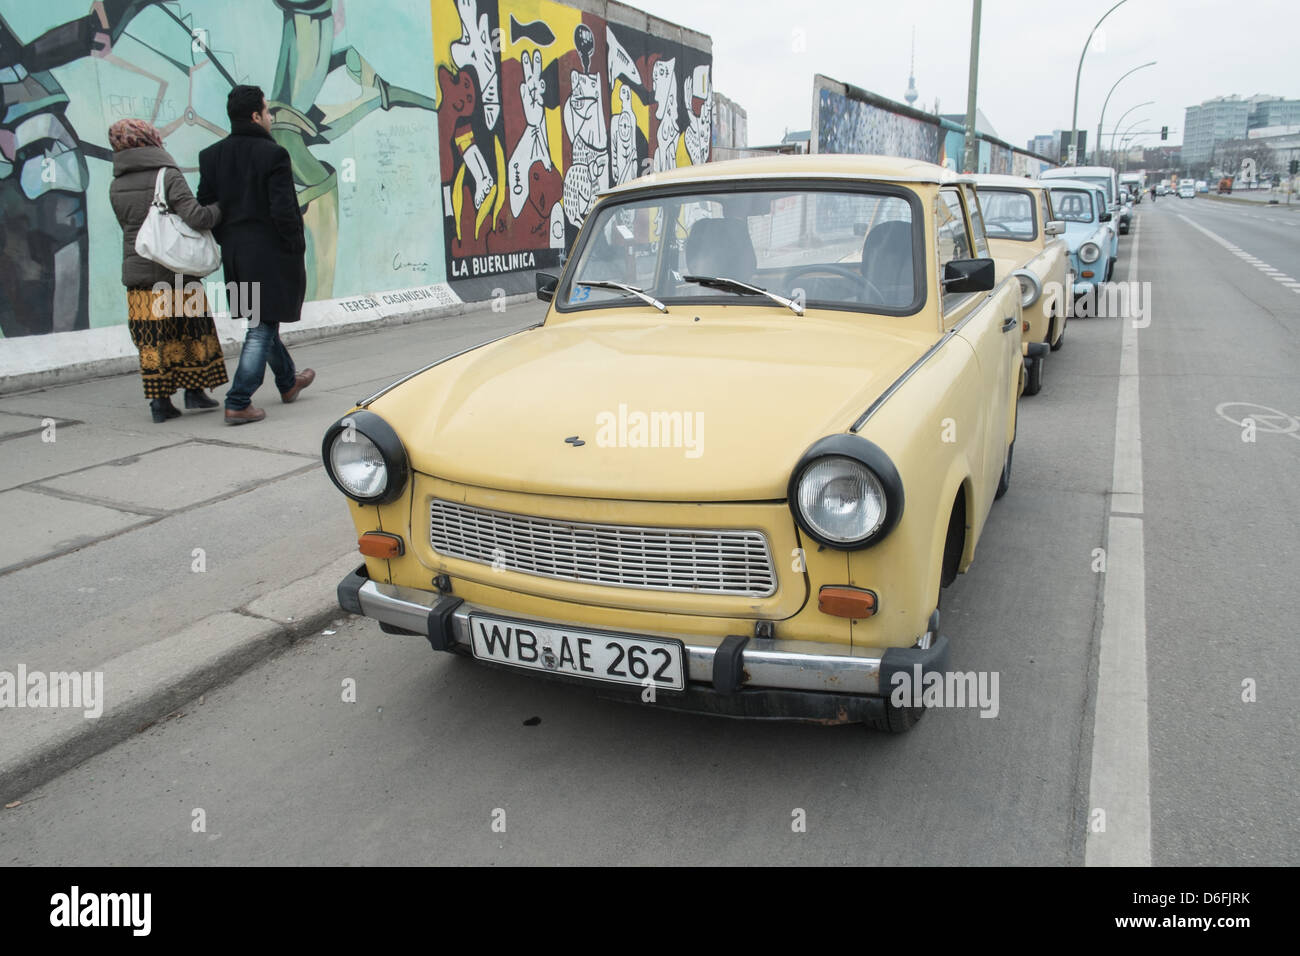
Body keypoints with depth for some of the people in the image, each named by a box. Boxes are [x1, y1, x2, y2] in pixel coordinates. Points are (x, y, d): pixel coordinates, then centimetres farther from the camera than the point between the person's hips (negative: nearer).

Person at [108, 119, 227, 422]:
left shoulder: (117, 187, 5)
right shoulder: (168, 176, -11)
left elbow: (128, 225, 11)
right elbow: (195, 216, -21)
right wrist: (221, 209, -6)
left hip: (138, 274, 4)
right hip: (177, 273, -4)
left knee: (151, 340, 7)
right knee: (189, 331, 11)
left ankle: (160, 400, 8)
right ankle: (194, 391, 15)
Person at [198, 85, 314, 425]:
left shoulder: (211, 156, 7)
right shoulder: (272, 154, -13)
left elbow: (206, 208, 8)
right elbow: (283, 211, -18)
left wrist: (227, 243, 16)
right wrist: (297, 247, -9)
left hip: (235, 254, 8)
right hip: (269, 252, -7)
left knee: (262, 320, 21)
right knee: (262, 326, -3)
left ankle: (288, 382, 40)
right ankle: (238, 404, -6)